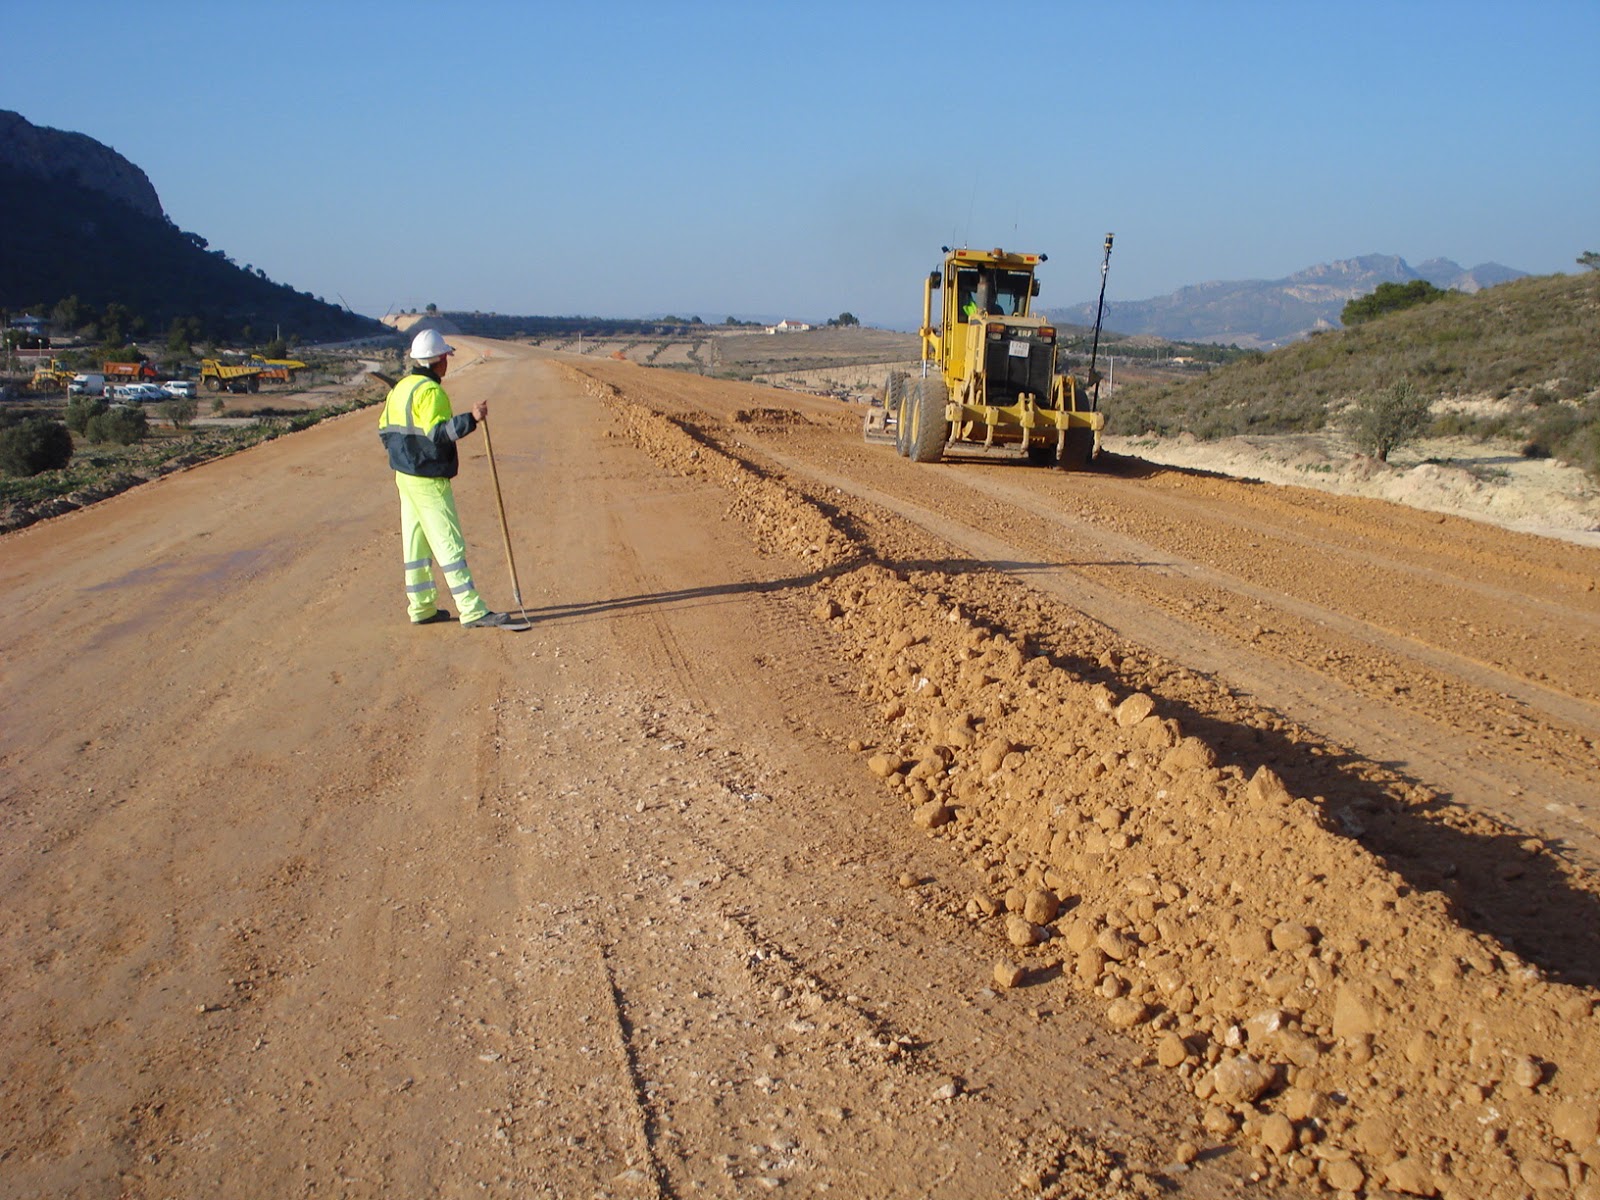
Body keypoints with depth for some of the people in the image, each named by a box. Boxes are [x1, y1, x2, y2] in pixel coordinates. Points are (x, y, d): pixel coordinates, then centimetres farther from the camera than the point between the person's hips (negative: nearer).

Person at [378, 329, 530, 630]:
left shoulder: (400, 388, 12)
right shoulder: (431, 391, -16)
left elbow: (384, 428, 17)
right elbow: (436, 432, -26)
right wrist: (471, 419, -31)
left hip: (404, 476, 10)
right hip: (429, 480, -10)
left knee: (416, 543, 13)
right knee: (449, 543, -9)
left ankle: (421, 608, 20)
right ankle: (473, 611, -9)